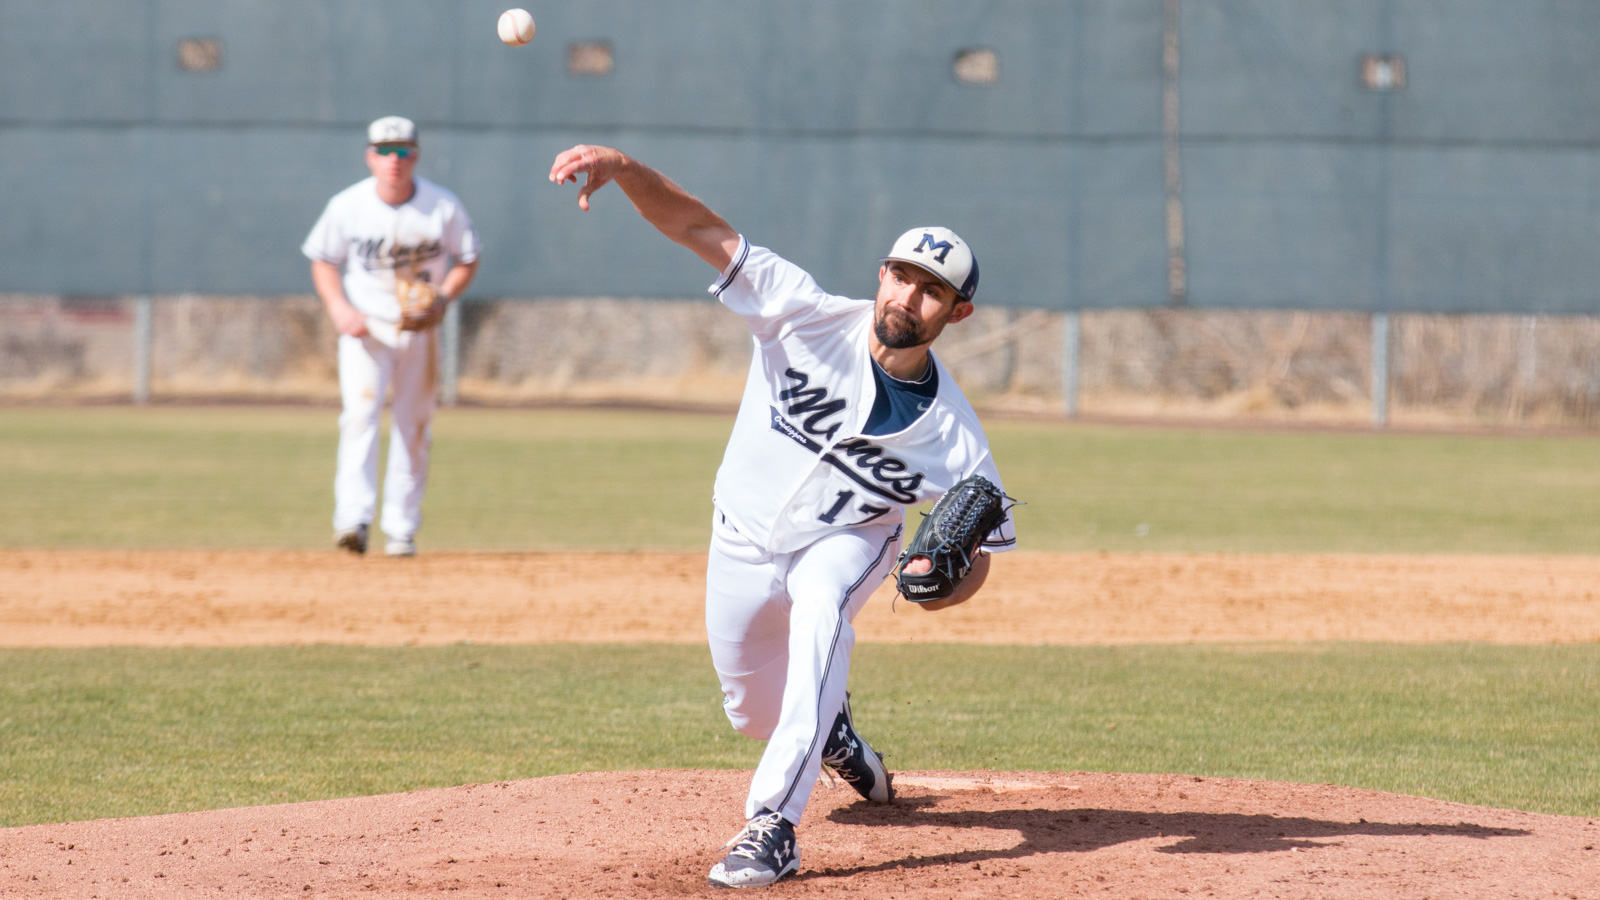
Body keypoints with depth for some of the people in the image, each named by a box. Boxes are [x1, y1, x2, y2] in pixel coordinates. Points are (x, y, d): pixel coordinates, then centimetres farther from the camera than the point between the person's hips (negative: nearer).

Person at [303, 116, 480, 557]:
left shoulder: (444, 207, -10)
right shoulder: (347, 206, -10)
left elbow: (467, 261, 2)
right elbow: (323, 260, 2)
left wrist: (443, 298, -16)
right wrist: (339, 308, -14)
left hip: (420, 329, 2)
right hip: (365, 327, -2)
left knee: (414, 428, 5)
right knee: (361, 412, -20)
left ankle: (401, 529, 16)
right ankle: (353, 519, -29)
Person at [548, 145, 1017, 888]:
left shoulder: (953, 435, -24)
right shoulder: (811, 320, -25)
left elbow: (978, 553, -15)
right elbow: (700, 229, -31)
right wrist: (623, 168, -47)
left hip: (848, 541, -2)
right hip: (744, 542, 2)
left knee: (822, 605, -36)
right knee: (756, 712, 14)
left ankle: (772, 826, -38)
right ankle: (835, 734, 55)